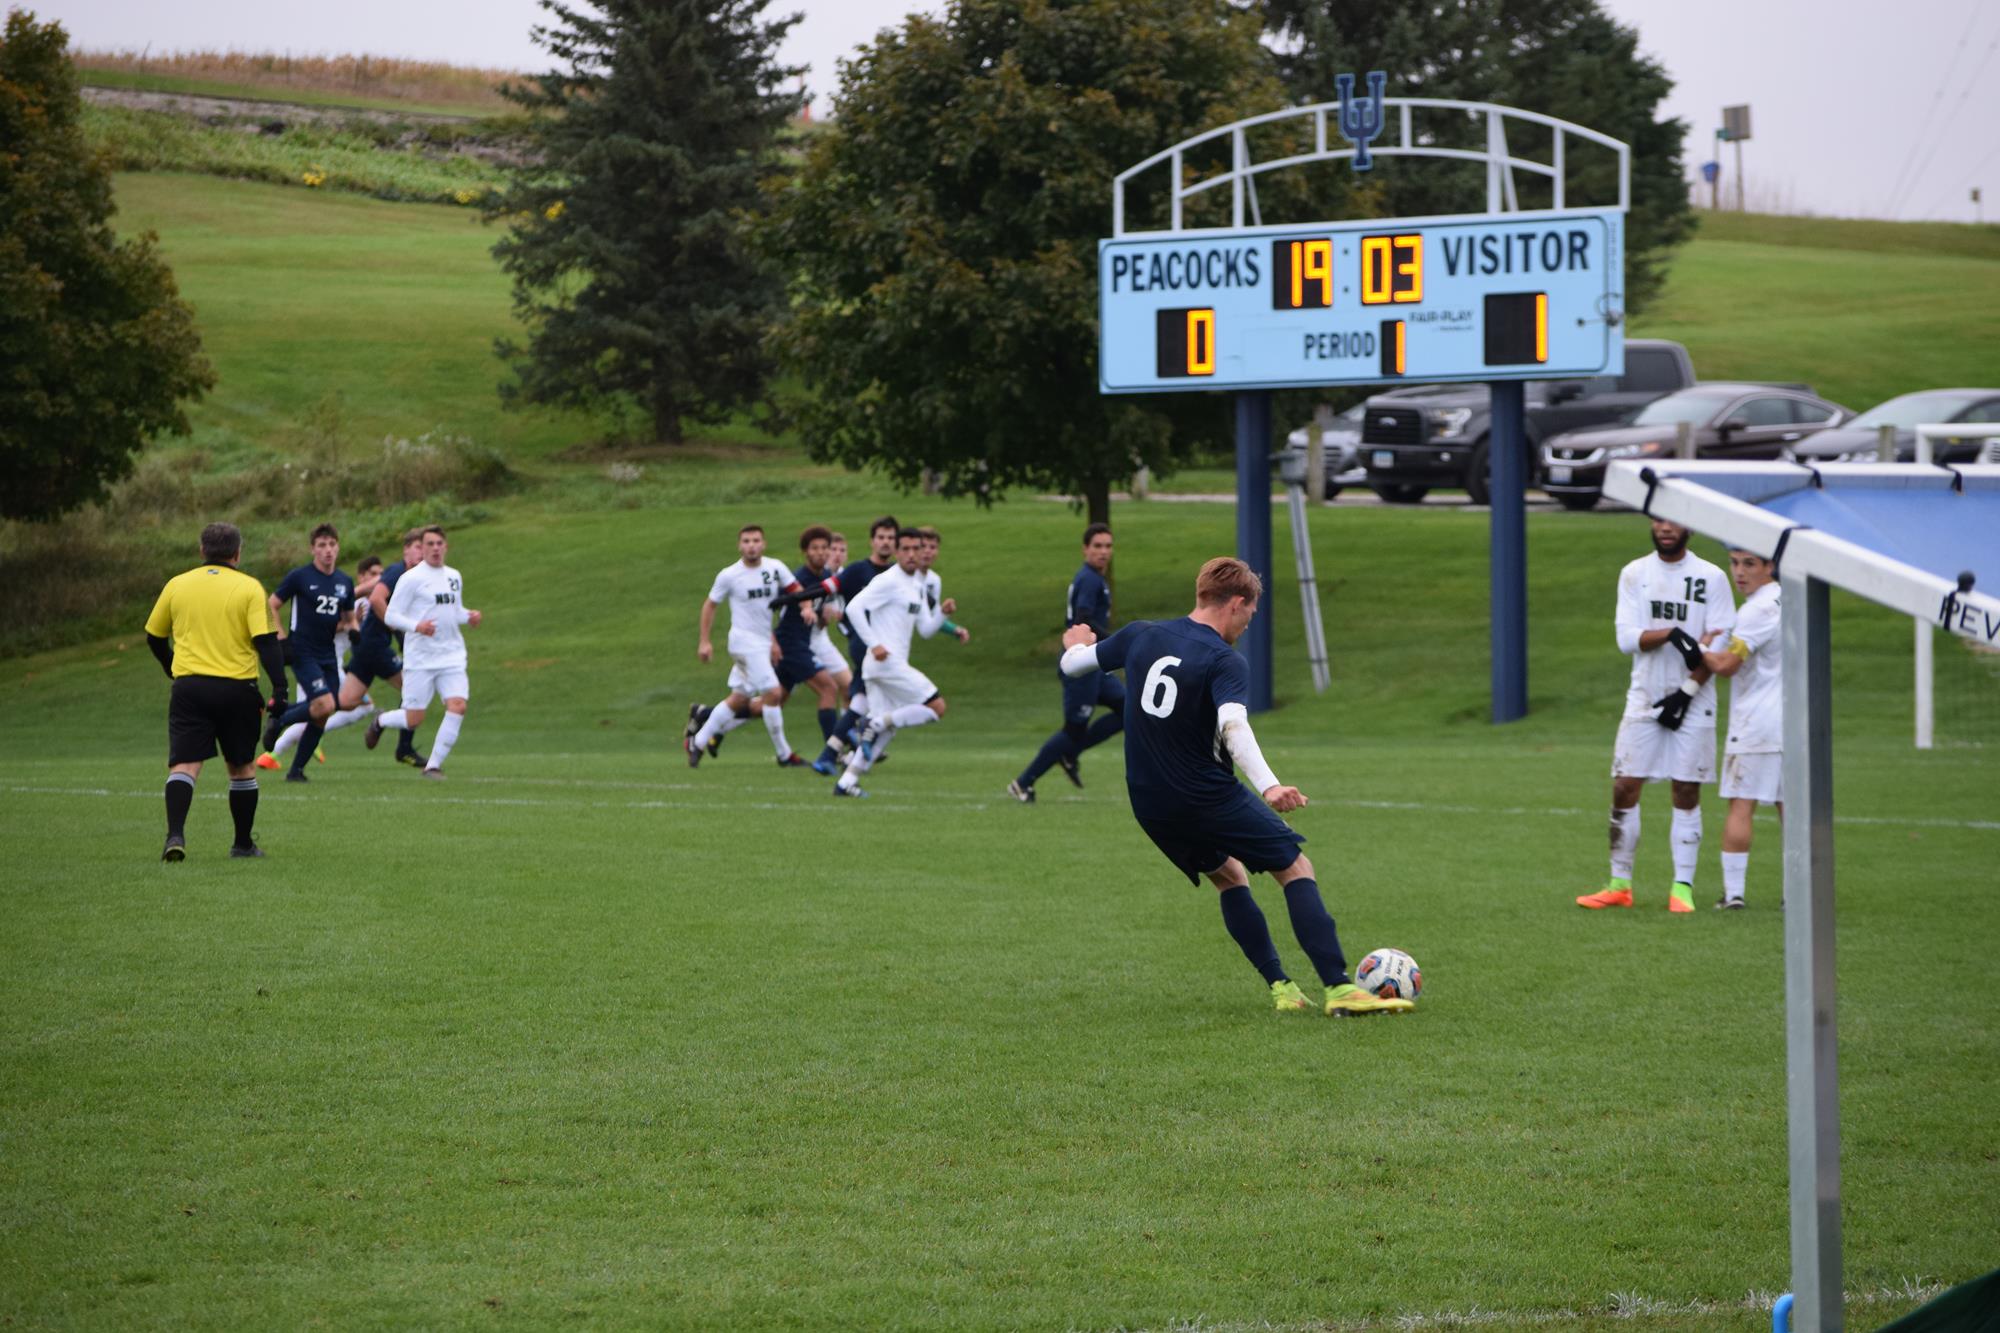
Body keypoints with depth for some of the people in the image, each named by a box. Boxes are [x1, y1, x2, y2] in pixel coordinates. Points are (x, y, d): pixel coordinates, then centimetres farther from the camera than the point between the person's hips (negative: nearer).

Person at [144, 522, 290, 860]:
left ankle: (175, 833, -27)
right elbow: (266, 641, -11)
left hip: (188, 686, 1)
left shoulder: (177, 585, 8)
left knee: (184, 766, -5)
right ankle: (243, 843, 22)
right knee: (241, 768, 15)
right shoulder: (249, 588, -1)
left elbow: (154, 636, 18)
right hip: (237, 688, -1)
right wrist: (279, 688, -11)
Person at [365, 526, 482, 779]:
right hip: (420, 660, -5)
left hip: (452, 657, 5)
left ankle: (434, 765, -5)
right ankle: (380, 722, 32)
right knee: (414, 719, -3)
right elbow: (391, 615, -8)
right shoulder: (411, 578, -6)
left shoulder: (454, 577, 13)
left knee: (458, 707, -15)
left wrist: (469, 616, 4)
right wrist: (416, 626, -25)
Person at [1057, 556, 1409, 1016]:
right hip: (1210, 800, -6)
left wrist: (1078, 646, 39)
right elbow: (1233, 725, -33)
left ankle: (1280, 988, 15)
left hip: (1150, 806, 7)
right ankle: (1338, 989, -9)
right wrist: (1268, 786, -44)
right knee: (1296, 868, 4)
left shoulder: (1140, 636, 3)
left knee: (1228, 875, 25)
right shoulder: (1224, 660, -15)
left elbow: (1073, 664, 15)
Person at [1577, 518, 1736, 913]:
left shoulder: (1710, 578, 0)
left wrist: (1687, 691, -12)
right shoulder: (1634, 574, 6)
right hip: (1644, 699, 2)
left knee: (1687, 794, 0)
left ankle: (1683, 887, 4)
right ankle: (1620, 885, 7)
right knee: (1624, 789, -2)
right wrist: (1671, 634, -20)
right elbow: (1627, 638, -4)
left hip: (1693, 703, -2)